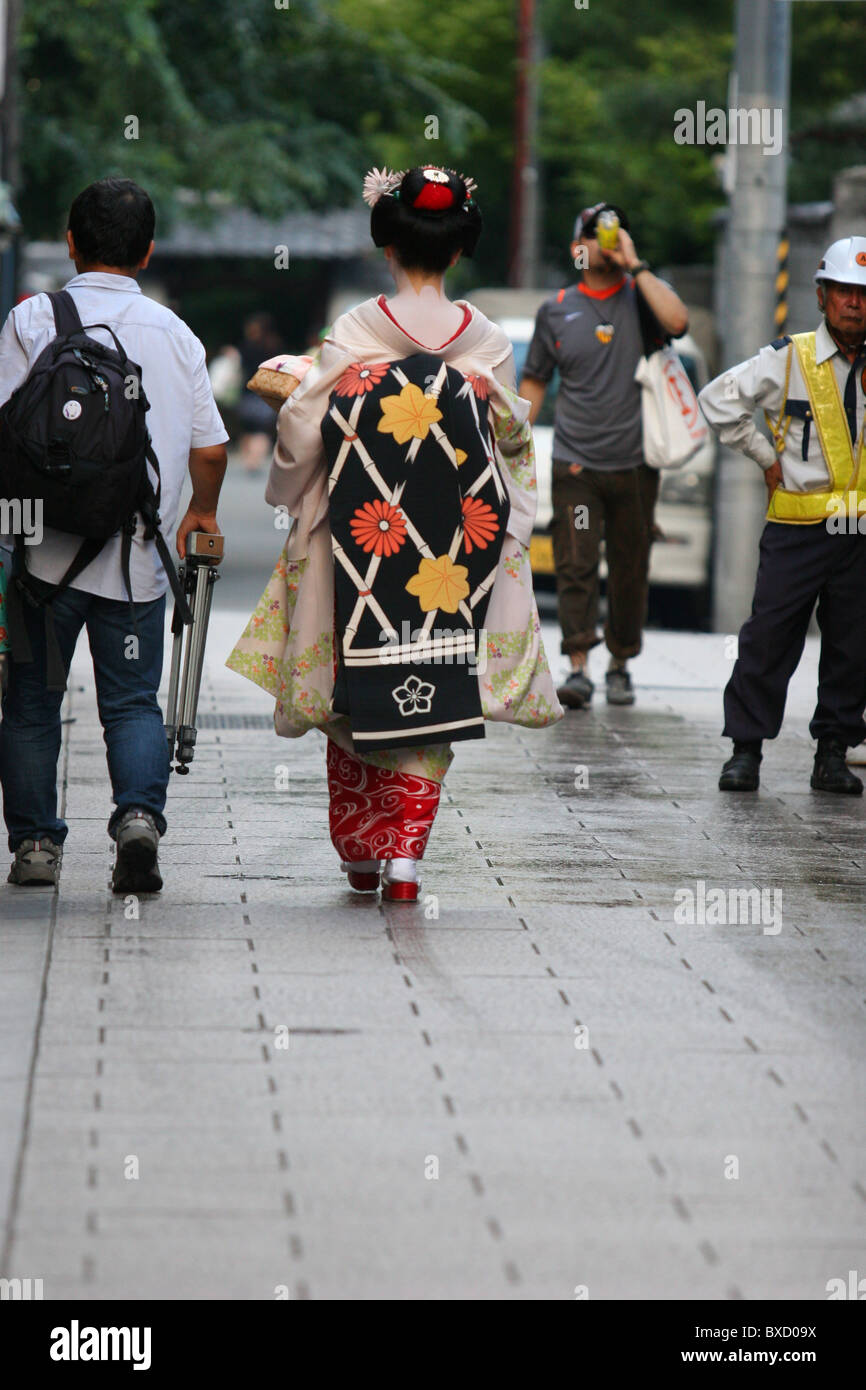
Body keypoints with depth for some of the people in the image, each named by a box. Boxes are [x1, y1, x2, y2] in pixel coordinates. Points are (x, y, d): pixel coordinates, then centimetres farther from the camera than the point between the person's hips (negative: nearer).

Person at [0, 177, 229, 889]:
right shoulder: (174, 332, 3)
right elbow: (209, 448, 4)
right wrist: (202, 513, 23)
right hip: (136, 558, 1)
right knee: (133, 703, 8)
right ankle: (140, 813, -14)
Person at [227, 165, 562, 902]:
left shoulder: (356, 334, -9)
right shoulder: (487, 342, -3)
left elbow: (302, 432, -7)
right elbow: (512, 436, 8)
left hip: (365, 535, -1)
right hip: (452, 552, 1)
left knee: (358, 696, 12)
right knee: (432, 696, 8)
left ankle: (360, 853, 19)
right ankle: (405, 854, 0)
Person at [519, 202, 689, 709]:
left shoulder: (642, 297, 4)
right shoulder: (556, 311, 8)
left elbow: (678, 320, -19)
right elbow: (535, 381, 14)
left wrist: (635, 265, -14)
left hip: (635, 462, 0)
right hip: (576, 464, 0)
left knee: (630, 570, 7)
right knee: (576, 567, -11)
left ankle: (621, 666, 21)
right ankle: (579, 669, -14)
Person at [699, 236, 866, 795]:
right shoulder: (788, 360, -1)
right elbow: (719, 398, 2)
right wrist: (766, 457, 1)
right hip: (799, 526, -2)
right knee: (769, 639, -4)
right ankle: (746, 749, 4)